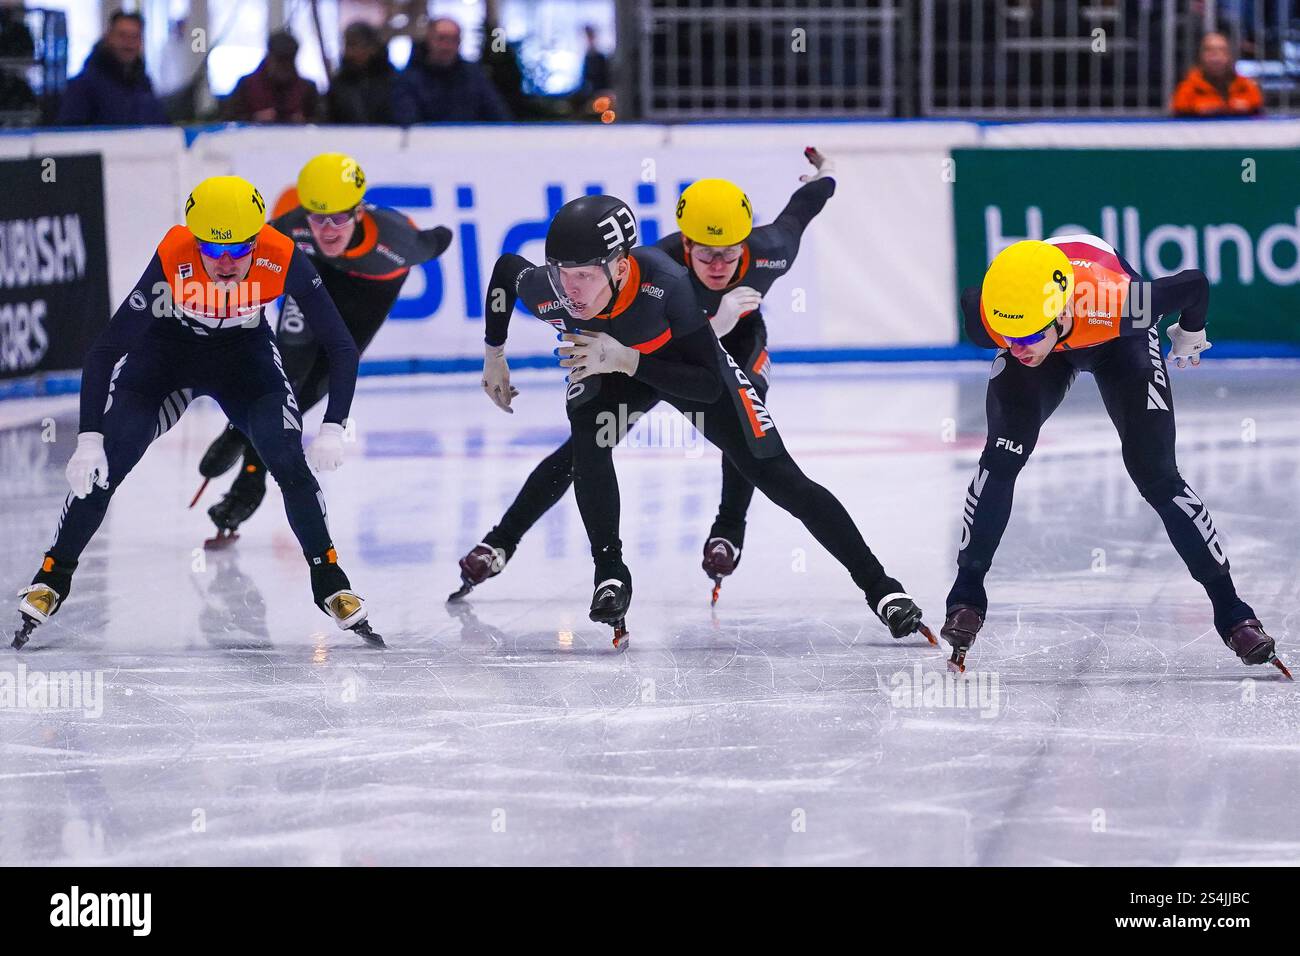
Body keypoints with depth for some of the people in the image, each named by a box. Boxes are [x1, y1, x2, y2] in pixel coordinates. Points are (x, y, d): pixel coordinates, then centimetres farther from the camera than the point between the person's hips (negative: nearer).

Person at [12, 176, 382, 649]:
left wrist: (333, 429, -34)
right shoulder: (172, 260, -37)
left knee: (291, 462, -16)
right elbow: (103, 352, -32)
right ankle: (52, 578, 7)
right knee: (101, 467, -12)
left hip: (245, 350, 1)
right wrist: (89, 438, -39)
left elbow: (341, 347, -23)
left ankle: (329, 580, 3)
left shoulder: (283, 259, -32)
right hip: (164, 348, -1)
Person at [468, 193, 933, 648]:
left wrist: (626, 361, -47)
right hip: (613, 369, 2)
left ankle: (878, 586, 5)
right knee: (588, 441, -29)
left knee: (780, 479, -6)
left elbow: (710, 386, -36)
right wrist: (493, 355, 3)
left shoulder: (665, 283, -42)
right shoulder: (546, 293, -32)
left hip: (685, 361, -2)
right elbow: (506, 266, -6)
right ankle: (610, 576, -10)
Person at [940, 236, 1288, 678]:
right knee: (1002, 457, -17)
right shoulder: (987, 320, -39)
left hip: (1117, 341, -2)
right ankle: (966, 597, -3)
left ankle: (1232, 612, 1)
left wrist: (1191, 335, -5)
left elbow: (1195, 284, -27)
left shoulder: (1116, 304, -47)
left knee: (1157, 475, -9)